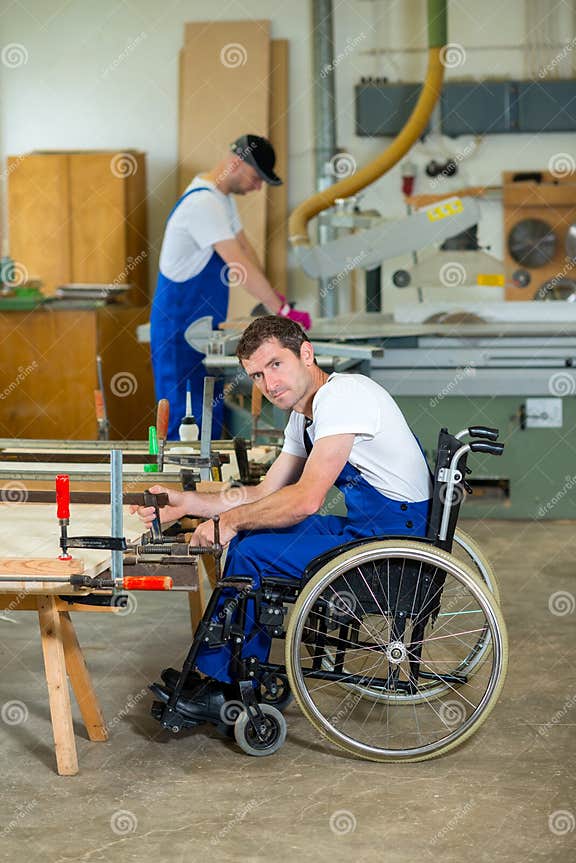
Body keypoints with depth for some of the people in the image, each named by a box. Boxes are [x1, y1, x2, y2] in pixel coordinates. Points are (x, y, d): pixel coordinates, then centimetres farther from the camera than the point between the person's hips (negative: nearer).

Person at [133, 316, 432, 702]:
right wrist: (185, 502, 5)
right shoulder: (304, 416, 12)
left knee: (252, 554, -11)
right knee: (250, 535, 11)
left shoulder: (341, 395, -19)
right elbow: (265, 494, 16)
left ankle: (214, 680, 6)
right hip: (367, 526, 10)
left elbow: (307, 499, -25)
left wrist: (231, 520, -13)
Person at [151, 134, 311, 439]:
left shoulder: (223, 198, 11)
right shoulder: (203, 203, -22)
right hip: (179, 327, -10)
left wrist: (272, 297, 8)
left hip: (205, 323, 10)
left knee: (210, 413, 12)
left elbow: (244, 246, 18)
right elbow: (239, 265, -26)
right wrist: (283, 311, -24)